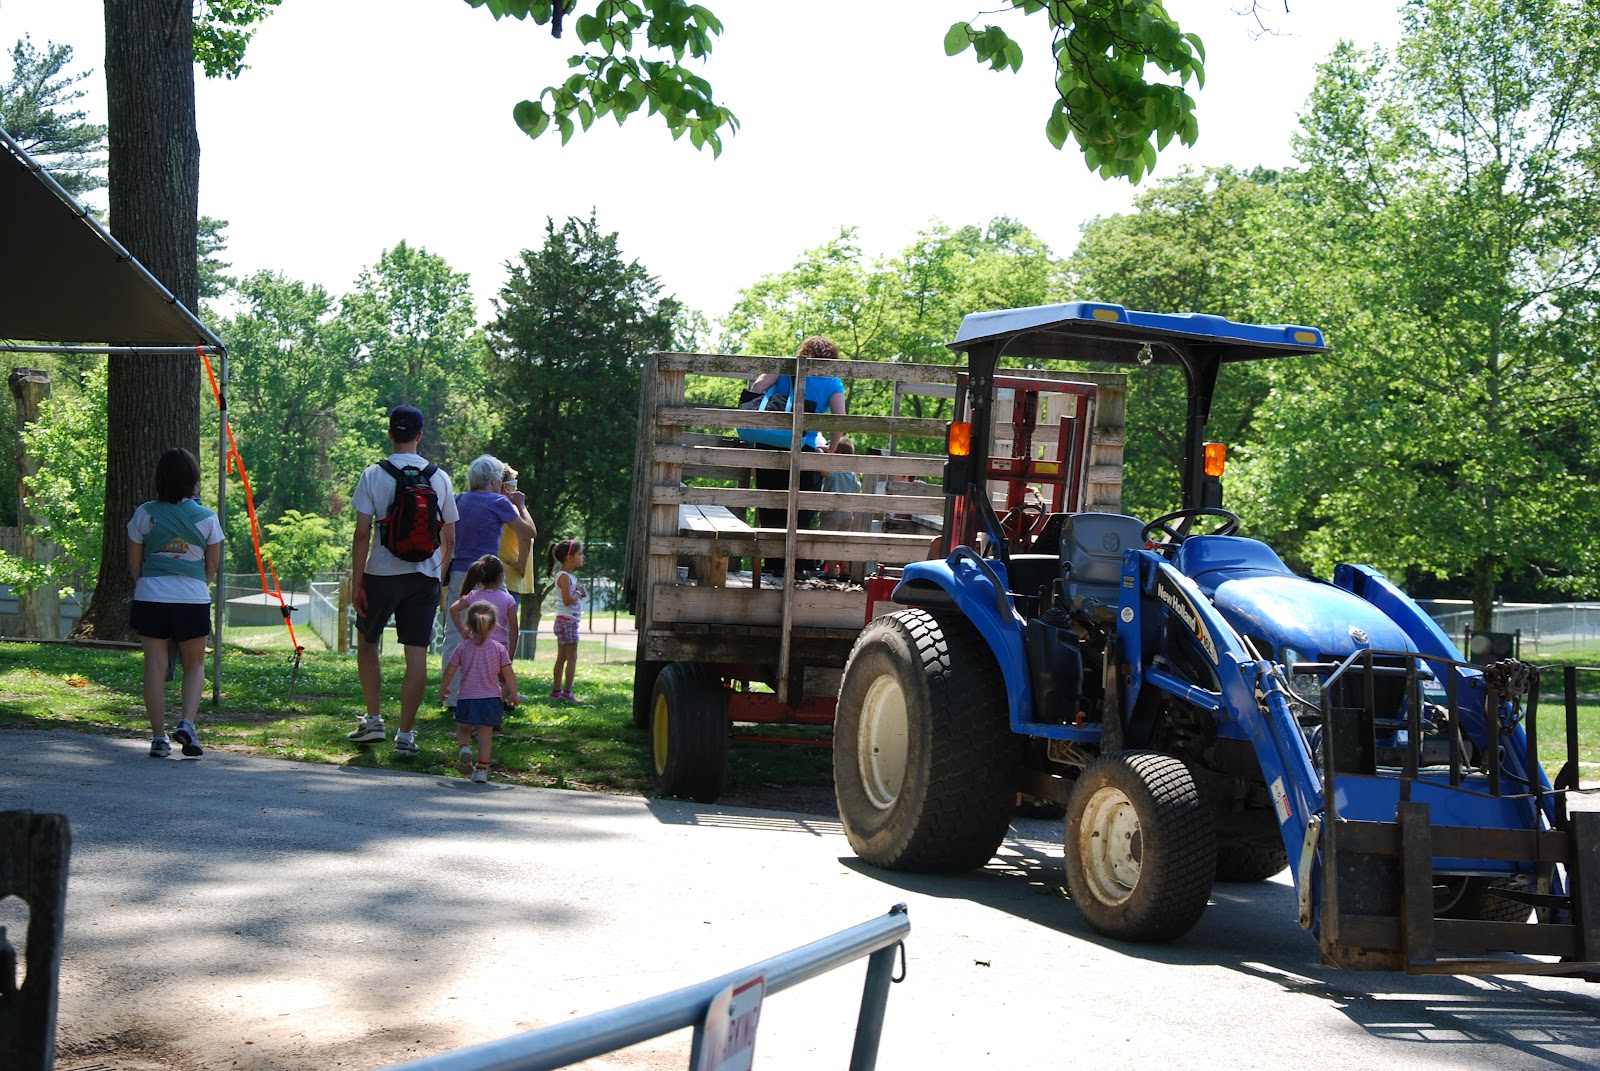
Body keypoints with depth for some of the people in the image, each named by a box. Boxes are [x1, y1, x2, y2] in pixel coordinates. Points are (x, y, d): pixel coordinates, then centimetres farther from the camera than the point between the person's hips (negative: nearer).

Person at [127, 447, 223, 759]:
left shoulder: (144, 514, -1)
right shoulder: (206, 518, -2)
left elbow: (134, 561, 6)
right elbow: (213, 564, 6)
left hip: (151, 596, 1)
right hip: (193, 599, 0)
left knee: (155, 666, 4)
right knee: (195, 664, 13)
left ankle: (159, 737, 4)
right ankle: (187, 723, -6)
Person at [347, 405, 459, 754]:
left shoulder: (374, 474, -4)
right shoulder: (440, 477, 4)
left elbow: (362, 533, -8)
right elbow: (449, 538, 8)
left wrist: (356, 582, -4)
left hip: (381, 573, -2)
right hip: (425, 576, 2)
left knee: (367, 643, 17)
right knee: (417, 653, 2)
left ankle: (373, 720, 14)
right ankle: (406, 734, 3)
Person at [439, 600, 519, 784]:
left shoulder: (462, 648, -1)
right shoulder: (499, 648, 0)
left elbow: (449, 671, 1)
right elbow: (508, 674, -1)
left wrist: (443, 687, 18)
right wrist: (514, 694, 11)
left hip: (466, 698, 0)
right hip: (491, 698, 0)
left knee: (463, 728, 20)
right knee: (485, 734, 7)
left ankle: (464, 747, -10)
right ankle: (482, 768, 0)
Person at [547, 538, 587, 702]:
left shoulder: (568, 576, 14)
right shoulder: (564, 577, -16)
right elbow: (567, 600, -25)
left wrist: (580, 592, 5)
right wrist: (579, 593, -10)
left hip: (565, 621, 10)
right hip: (567, 620, -10)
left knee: (562, 657, 13)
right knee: (572, 658, -8)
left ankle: (556, 690, 18)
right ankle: (567, 691, -8)